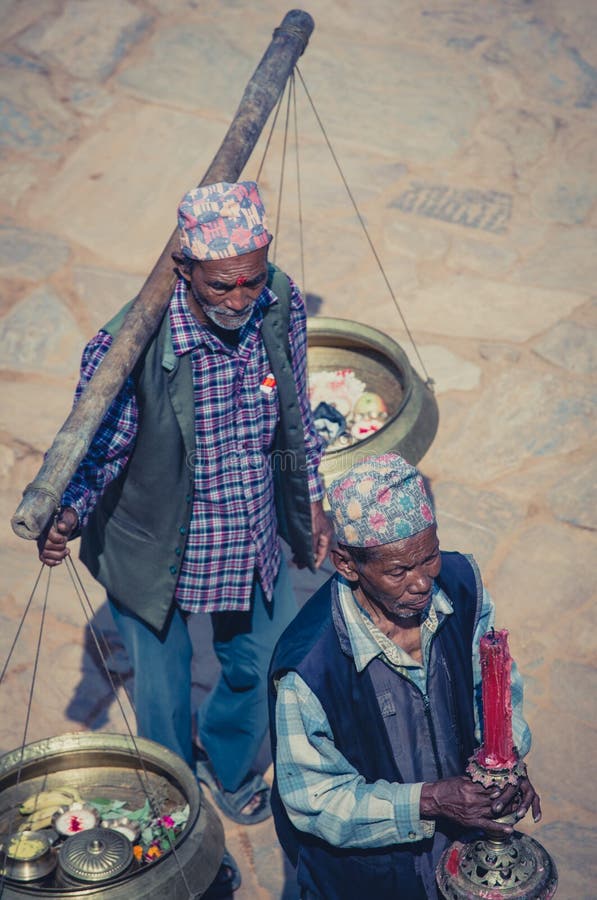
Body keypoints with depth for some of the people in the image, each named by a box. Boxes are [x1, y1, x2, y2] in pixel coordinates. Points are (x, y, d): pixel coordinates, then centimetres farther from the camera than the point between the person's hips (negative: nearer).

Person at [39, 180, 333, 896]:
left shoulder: (281, 308, -17)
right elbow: (97, 449, -17)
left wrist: (312, 503, 10)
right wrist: (68, 515, -34)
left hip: (252, 543, 4)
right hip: (155, 551, -3)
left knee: (257, 666, 24)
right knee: (163, 689, 19)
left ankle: (228, 764, 60)